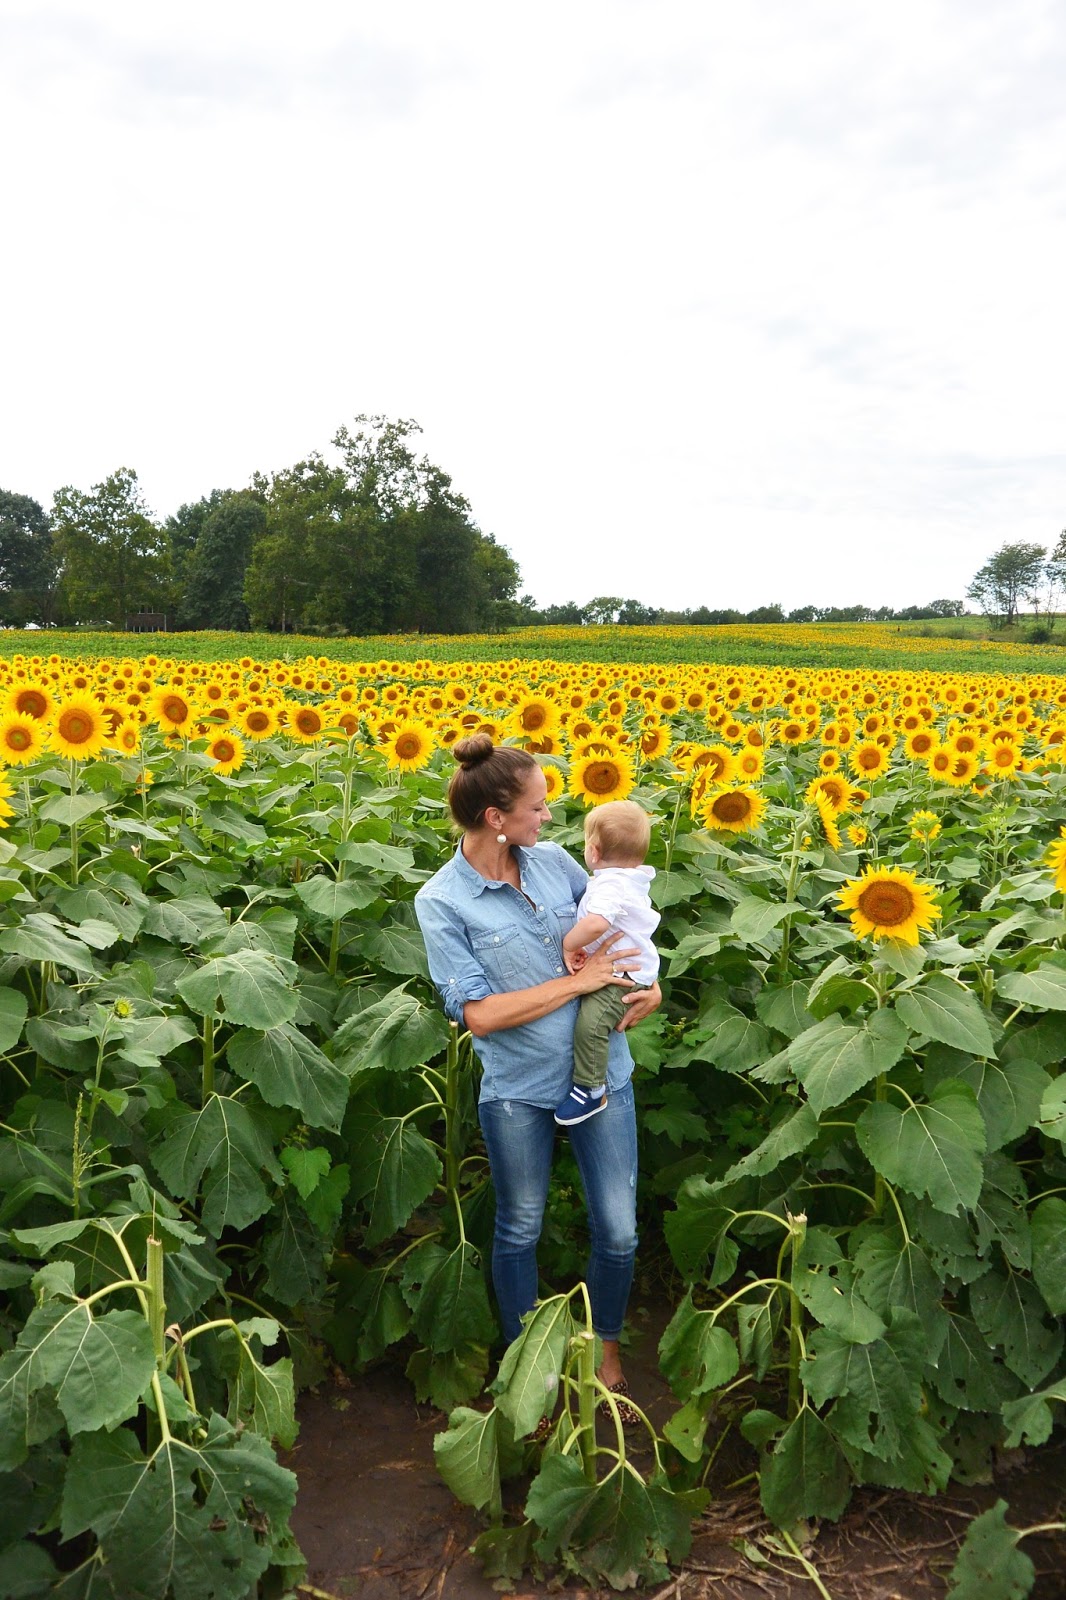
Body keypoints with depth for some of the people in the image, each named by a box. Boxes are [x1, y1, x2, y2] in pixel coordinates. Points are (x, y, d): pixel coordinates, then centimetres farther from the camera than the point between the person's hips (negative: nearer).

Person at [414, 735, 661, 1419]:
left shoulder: (555, 861, -2)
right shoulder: (443, 901, -14)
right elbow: (479, 1014, -18)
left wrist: (652, 980, -6)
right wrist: (580, 979, -19)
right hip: (518, 1088, -3)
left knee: (618, 1229, 11)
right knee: (521, 1230, 18)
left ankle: (607, 1350, 39)